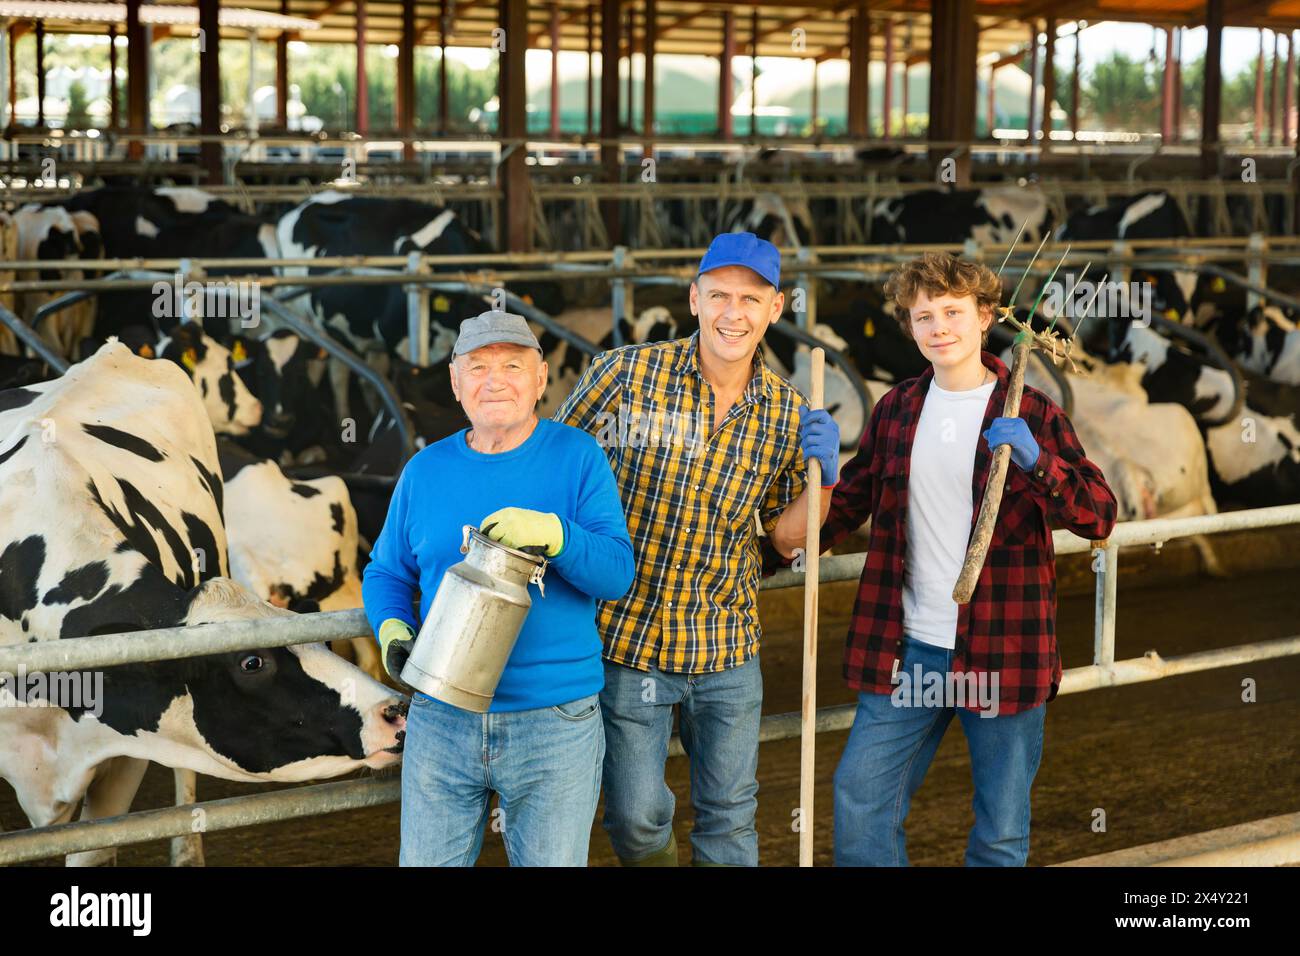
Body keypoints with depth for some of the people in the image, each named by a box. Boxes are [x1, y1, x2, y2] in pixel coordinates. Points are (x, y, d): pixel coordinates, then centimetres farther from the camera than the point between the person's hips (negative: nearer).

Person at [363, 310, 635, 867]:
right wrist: (393, 629, -7)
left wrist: (552, 534, -27)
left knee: (550, 862, 8)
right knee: (427, 863, 11)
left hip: (556, 723, -2)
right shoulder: (424, 471, 6)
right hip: (441, 721, 3)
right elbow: (386, 573, 13)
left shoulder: (576, 457, -2)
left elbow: (617, 572, -10)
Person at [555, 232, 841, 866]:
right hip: (628, 639, -3)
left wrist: (826, 474, -9)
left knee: (729, 816, 14)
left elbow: (783, 530, 9)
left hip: (728, 648, 3)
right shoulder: (625, 374, -12)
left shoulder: (787, 414, 0)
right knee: (637, 820, 4)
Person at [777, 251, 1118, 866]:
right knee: (858, 799, 2)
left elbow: (1099, 517, -8)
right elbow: (852, 500, 17)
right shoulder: (896, 410, 7)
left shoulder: (1031, 413, -3)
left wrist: (1037, 462, -25)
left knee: (1002, 831, 7)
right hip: (906, 648, 3)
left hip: (1002, 651, -3)